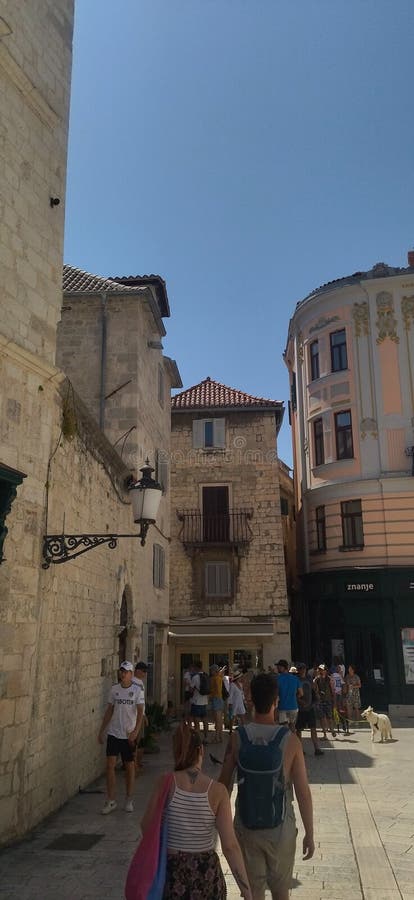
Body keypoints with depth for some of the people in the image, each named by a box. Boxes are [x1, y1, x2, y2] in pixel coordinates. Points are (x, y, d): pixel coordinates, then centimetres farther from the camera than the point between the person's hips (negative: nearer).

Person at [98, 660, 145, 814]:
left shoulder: (137, 690, -6)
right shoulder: (114, 689, 3)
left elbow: (140, 712, -13)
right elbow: (109, 711, 11)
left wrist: (135, 731, -25)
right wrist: (101, 730, 10)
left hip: (129, 735, -2)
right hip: (113, 733, 2)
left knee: (130, 766, 7)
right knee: (110, 765, -4)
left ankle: (129, 800, 22)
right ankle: (110, 801, 7)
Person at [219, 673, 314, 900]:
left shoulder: (237, 738, -11)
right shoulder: (290, 740, -16)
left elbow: (224, 785, -3)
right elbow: (303, 792, -11)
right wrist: (309, 834, 0)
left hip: (246, 826, 1)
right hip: (280, 828, -1)